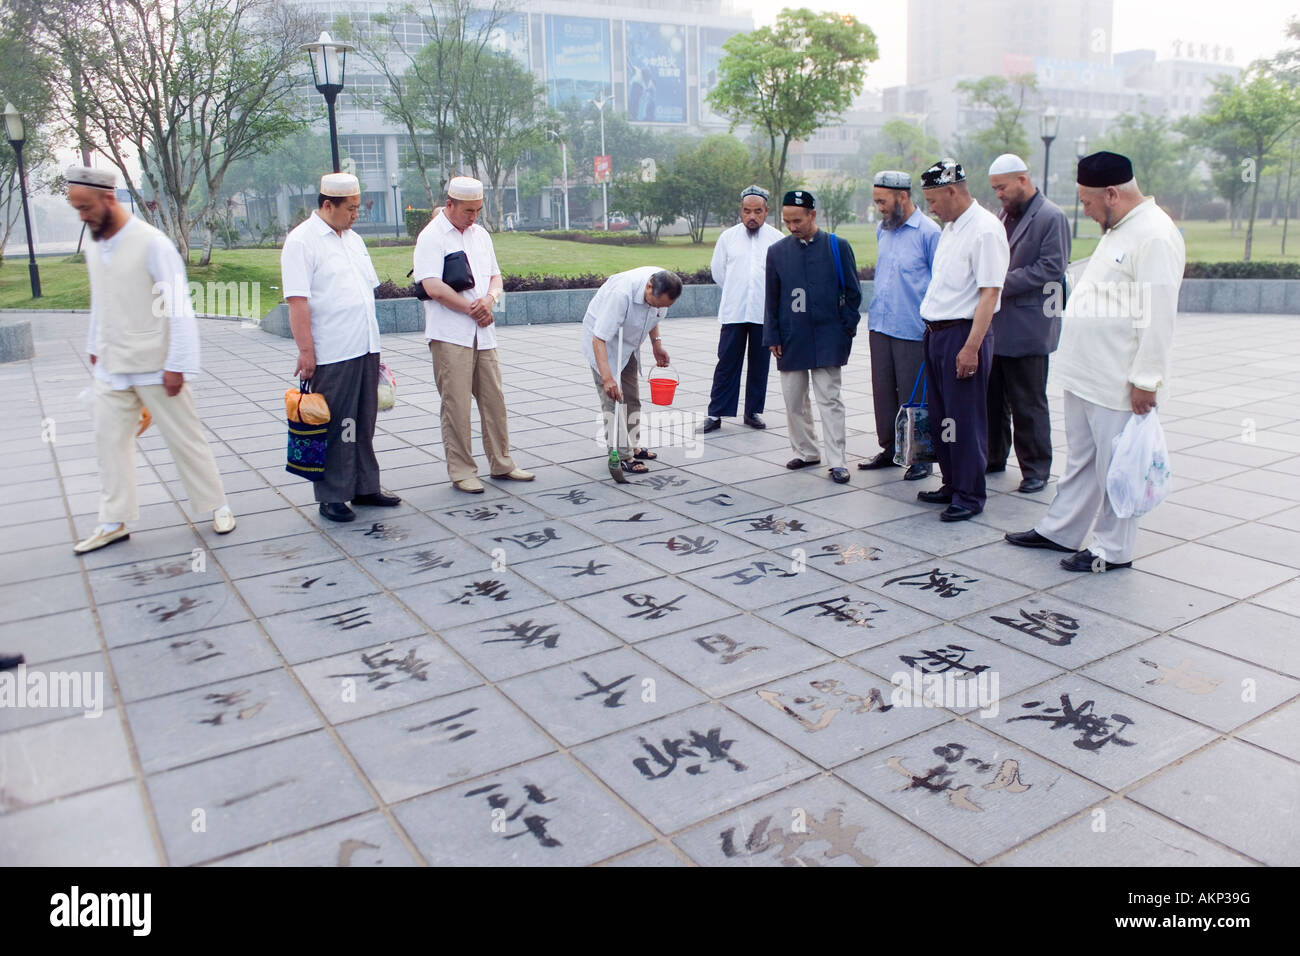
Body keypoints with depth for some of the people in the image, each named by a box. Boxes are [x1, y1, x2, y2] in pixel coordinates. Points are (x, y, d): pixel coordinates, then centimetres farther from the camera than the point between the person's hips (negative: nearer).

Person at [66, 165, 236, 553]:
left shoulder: (152, 244, -14)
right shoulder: (94, 248, 7)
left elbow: (179, 308, -16)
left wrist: (177, 365, -17)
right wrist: (95, 347, 21)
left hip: (155, 368, -6)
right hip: (112, 369, 6)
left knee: (185, 440, 4)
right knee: (110, 442, 9)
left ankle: (217, 506, 19)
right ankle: (114, 522, 19)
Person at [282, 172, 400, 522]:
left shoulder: (353, 239, 17)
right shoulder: (301, 241, -8)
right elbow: (297, 301, -14)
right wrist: (306, 351, -19)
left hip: (366, 349, 7)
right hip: (332, 355, -7)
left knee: (364, 424, 13)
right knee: (335, 428, -1)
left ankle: (365, 487, 24)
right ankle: (332, 497, 8)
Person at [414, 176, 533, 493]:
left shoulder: (480, 234, 16)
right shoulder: (431, 237, -6)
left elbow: (495, 276, 18)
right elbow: (433, 287, -15)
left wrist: (490, 298, -5)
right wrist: (473, 309, -9)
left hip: (483, 331, 6)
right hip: (450, 334, -6)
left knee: (494, 398, 9)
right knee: (456, 404, -4)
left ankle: (501, 463, 21)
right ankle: (461, 471, 5)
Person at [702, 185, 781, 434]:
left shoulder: (776, 239, 0)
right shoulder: (728, 237, 5)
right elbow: (717, 270, 14)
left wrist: (765, 292, 9)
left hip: (764, 313, 0)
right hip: (733, 312, 0)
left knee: (760, 364, 8)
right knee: (727, 364, 0)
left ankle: (753, 411, 19)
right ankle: (716, 413, 5)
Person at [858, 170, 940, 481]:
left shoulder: (928, 232, -9)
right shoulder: (882, 229, 12)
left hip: (912, 330, -6)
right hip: (880, 326, 7)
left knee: (914, 396, 1)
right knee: (883, 391, 11)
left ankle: (921, 456, 13)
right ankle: (889, 448, 24)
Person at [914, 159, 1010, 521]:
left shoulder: (985, 229, -14)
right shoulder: (950, 227, 15)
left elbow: (989, 293, -19)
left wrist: (971, 346, -23)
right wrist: (933, 334, 14)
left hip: (963, 334, -9)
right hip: (936, 332, 9)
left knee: (964, 419, -2)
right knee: (940, 416, 15)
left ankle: (969, 495, 8)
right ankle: (952, 485, 28)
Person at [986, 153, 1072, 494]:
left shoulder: (1051, 217, -8)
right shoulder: (1005, 215, 14)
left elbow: (1051, 268, -15)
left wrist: (1002, 282, -18)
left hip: (1028, 328, -7)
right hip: (996, 325, 7)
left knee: (1028, 404, 0)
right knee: (992, 398, 12)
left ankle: (1036, 469, 12)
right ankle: (994, 457, 25)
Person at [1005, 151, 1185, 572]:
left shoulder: (1155, 236, -18)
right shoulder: (1117, 228, 14)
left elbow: (1158, 316, -21)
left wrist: (1145, 380, -20)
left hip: (1118, 383, -10)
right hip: (1084, 375, 10)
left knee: (1115, 468, 2)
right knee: (1080, 460, 19)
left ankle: (1113, 550, 15)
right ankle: (1060, 530, 30)